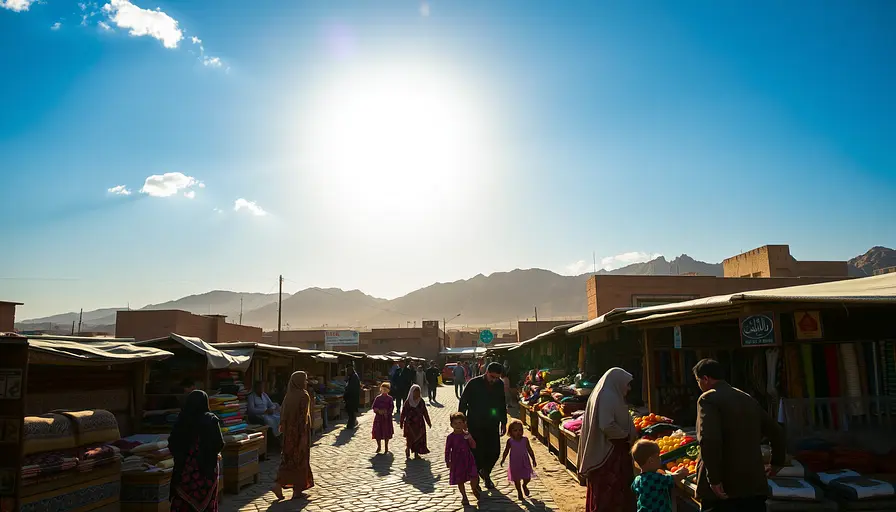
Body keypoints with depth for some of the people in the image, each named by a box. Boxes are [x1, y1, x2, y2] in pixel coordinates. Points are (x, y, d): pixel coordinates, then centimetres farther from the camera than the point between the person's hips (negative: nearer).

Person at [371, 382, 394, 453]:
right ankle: (379, 446, 19)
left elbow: (392, 408, -3)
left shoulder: (390, 399, 1)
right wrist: (379, 411, -15)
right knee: (377, 432, 1)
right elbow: (373, 407, 1)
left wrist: (387, 412, -18)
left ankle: (386, 447, 20)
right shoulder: (378, 398, 3)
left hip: (387, 418, -1)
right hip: (378, 417, 1)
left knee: (387, 433, 4)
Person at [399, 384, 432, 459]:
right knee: (410, 438, -2)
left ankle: (416, 453, 17)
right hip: (410, 424, -3)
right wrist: (401, 422, -2)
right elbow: (404, 413, -3)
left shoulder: (421, 401, 2)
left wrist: (428, 422, 9)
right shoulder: (408, 402, -7)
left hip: (419, 423, 3)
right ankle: (408, 450, 21)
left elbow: (425, 413, 7)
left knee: (419, 438, 5)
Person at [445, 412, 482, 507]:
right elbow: (447, 450, -2)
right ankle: (464, 497, 27)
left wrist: (469, 438, -21)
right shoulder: (451, 437, -8)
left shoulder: (466, 434, -2)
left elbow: (473, 446, -7)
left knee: (474, 478, -6)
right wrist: (448, 462, -3)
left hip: (468, 459, 1)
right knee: (460, 480, 7)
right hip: (457, 461, -1)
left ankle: (474, 490, 26)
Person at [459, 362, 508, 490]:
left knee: (494, 452, 3)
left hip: (492, 425, 4)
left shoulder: (500, 385, 1)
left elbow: (503, 405, 13)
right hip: (475, 425, -4)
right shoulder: (474, 383, -12)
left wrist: (503, 423, 14)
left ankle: (485, 472, 31)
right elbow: (463, 402, -5)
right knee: (477, 453, -2)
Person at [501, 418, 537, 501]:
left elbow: (530, 450, 2)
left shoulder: (525, 439, -7)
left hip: (525, 463, 1)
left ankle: (524, 485, 38)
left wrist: (533, 460, 4)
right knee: (516, 479, 8)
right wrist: (503, 459, 3)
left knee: (527, 478, 3)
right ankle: (519, 492, 32)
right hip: (515, 463, -1)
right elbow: (506, 451, 4)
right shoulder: (510, 441, -9)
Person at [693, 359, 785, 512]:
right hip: (754, 484, 7)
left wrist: (714, 479, -19)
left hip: (721, 488, -6)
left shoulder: (708, 399, -10)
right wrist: (776, 463, 35)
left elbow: (709, 440, -24)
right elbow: (776, 433, 20)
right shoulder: (748, 399, 13)